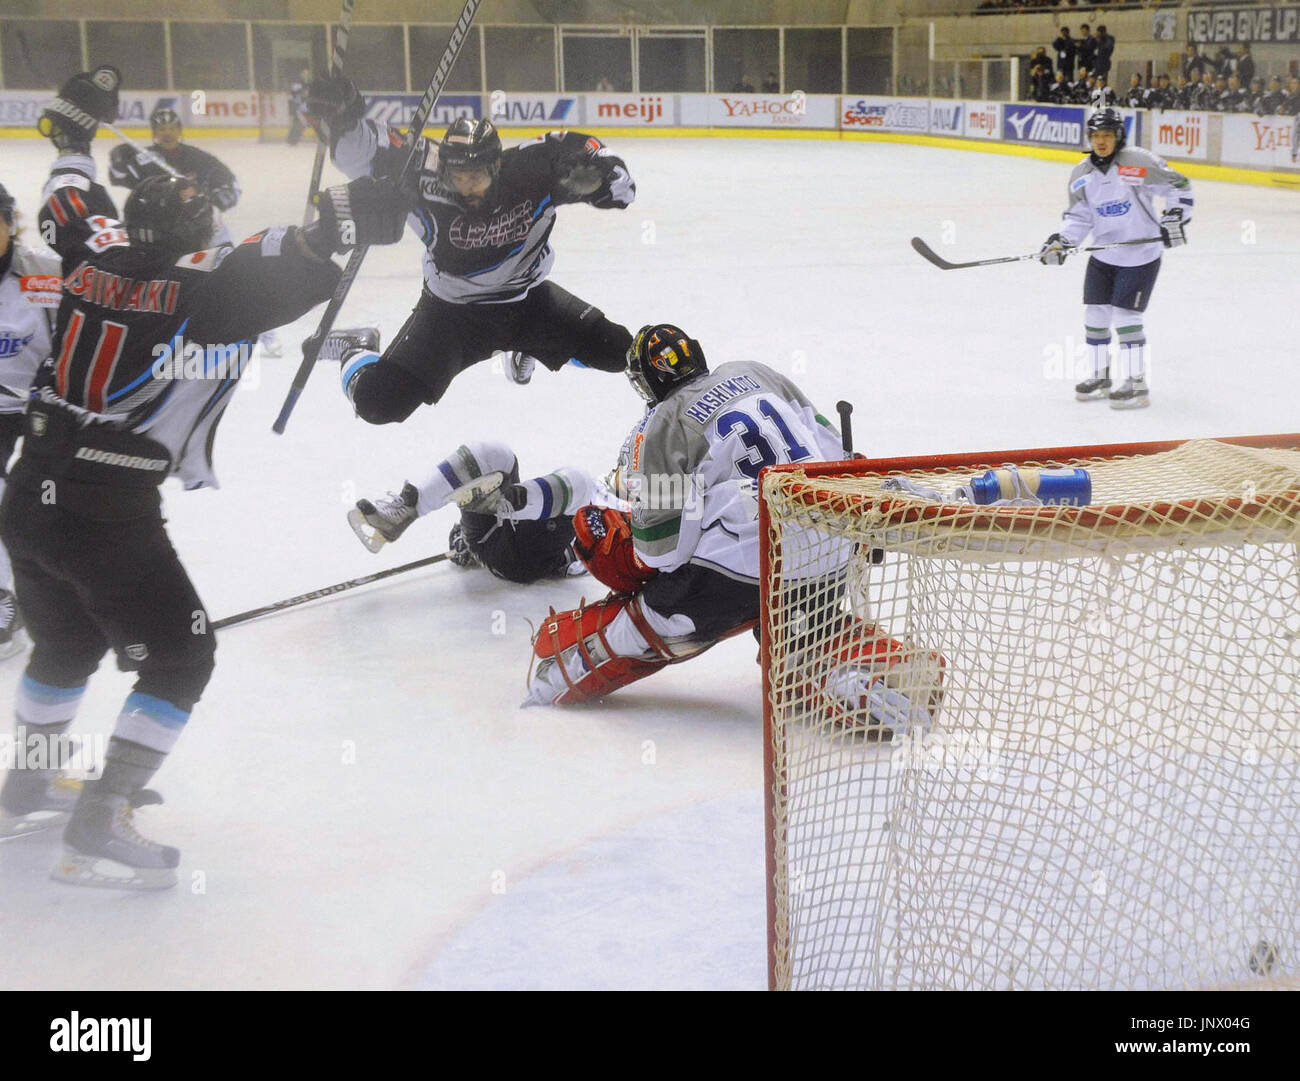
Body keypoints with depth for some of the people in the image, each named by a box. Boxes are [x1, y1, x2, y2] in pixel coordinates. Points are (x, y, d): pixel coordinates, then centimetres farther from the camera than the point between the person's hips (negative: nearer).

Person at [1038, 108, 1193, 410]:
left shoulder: (1138, 163, -15)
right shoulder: (1081, 174, 2)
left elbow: (1178, 187, -9)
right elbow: (1079, 216, 7)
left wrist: (1175, 219, -18)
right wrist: (1061, 241, -8)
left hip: (1140, 255, -6)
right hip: (1103, 255, 6)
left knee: (1125, 315, -9)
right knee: (1094, 314, 8)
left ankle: (1137, 384, 0)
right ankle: (1100, 377, 24)